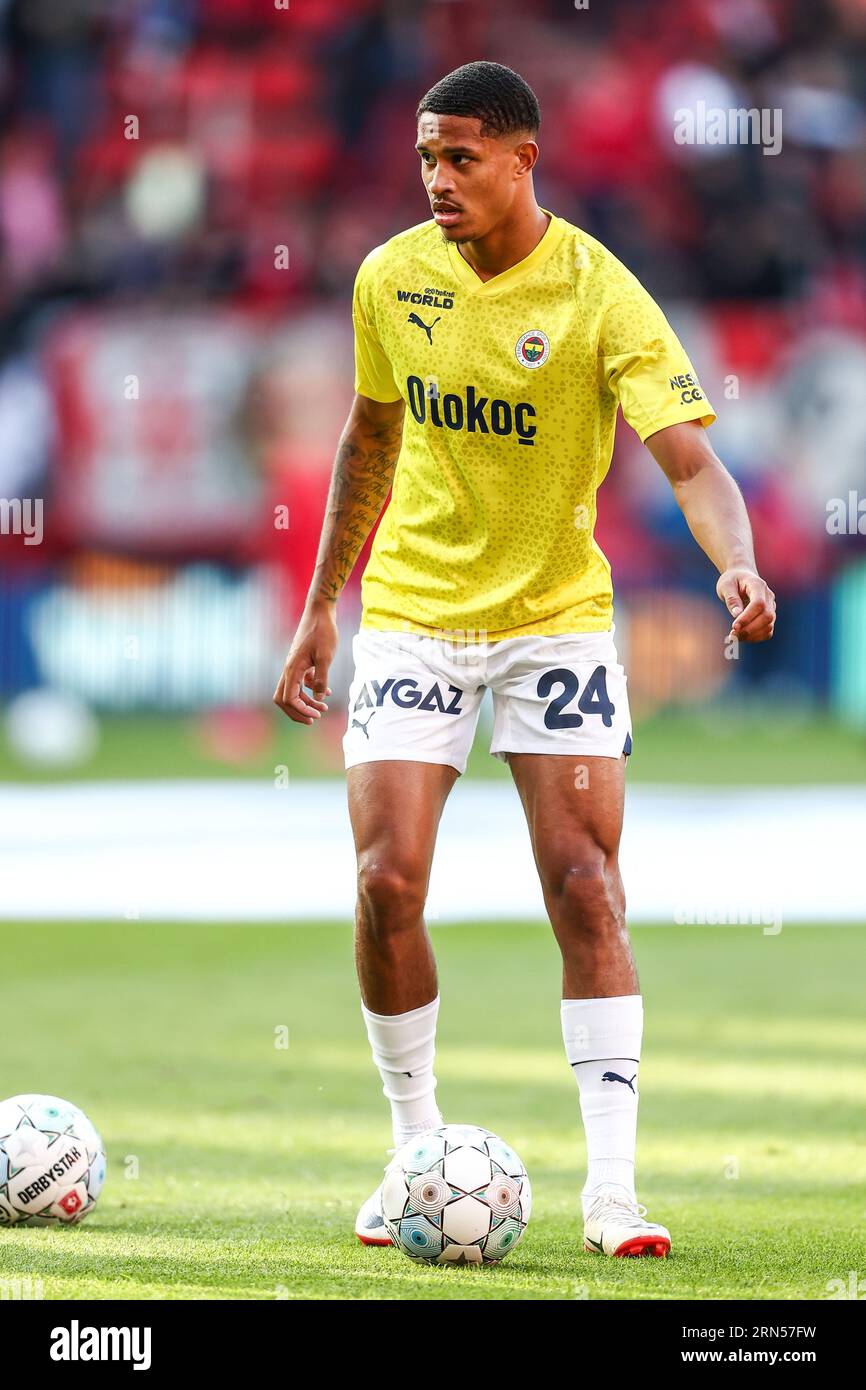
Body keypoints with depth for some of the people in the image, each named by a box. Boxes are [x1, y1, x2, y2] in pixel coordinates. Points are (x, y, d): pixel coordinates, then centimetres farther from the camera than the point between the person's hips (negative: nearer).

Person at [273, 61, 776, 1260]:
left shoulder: (600, 297, -16)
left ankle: (612, 1188, -7)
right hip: (413, 612, 3)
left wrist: (738, 565, -43)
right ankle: (415, 1149, 10)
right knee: (387, 882, -8)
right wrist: (323, 604, 15)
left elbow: (688, 455, -24)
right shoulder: (392, 279, -2)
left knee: (586, 892, -9)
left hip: (556, 618, -3)